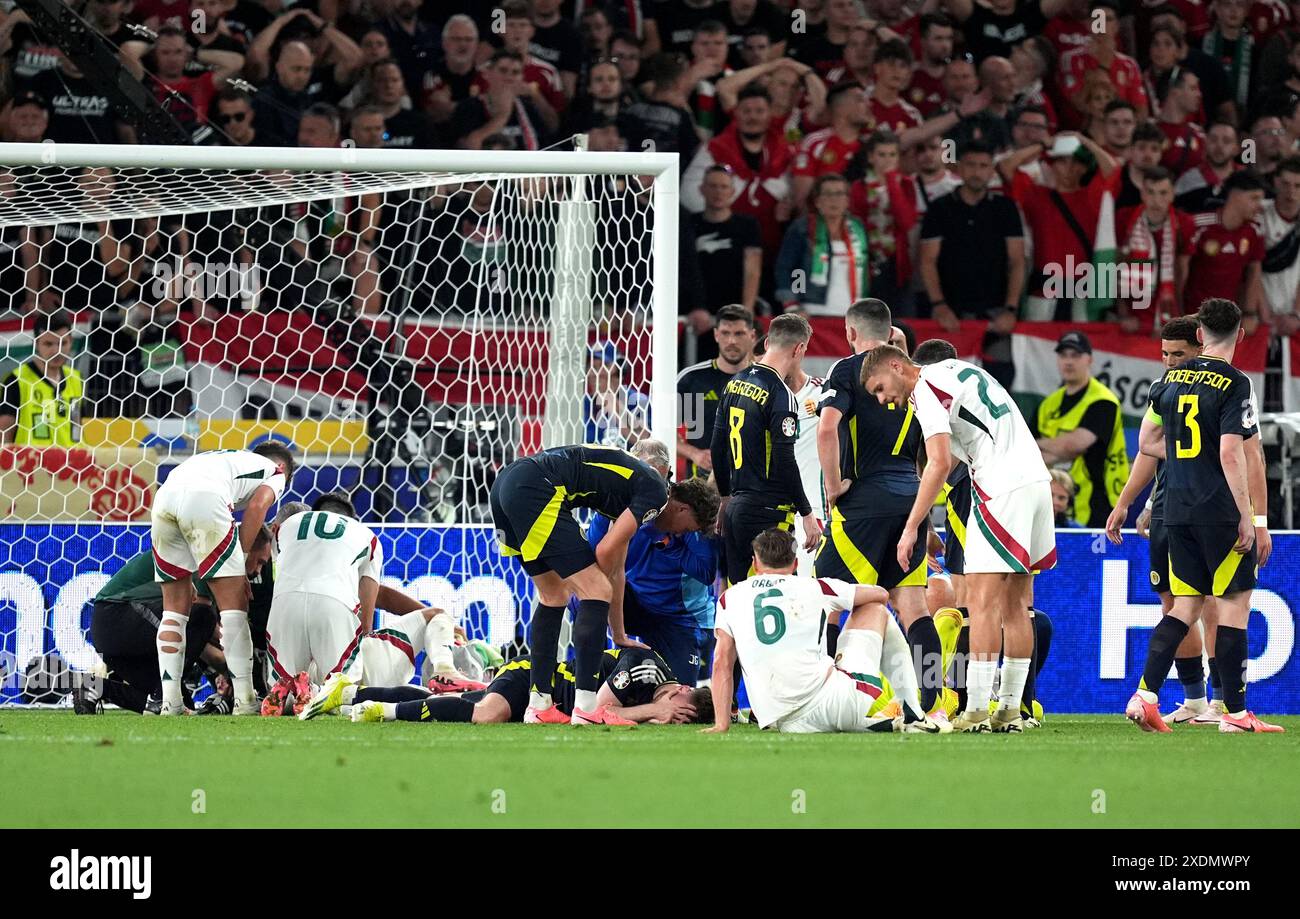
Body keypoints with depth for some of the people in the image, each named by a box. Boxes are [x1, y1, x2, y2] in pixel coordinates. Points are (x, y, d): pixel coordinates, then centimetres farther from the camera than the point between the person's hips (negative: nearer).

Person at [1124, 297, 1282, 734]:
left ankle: (1144, 695, 0)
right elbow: (1232, 455, -18)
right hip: (1222, 513, -6)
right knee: (1233, 606, 0)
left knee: (1186, 605, 12)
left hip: (1178, 512, 6)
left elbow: (1147, 442, 16)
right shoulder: (1234, 385, -11)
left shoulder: (1171, 380, 9)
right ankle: (1235, 712, 2)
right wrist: (1252, 518, -15)